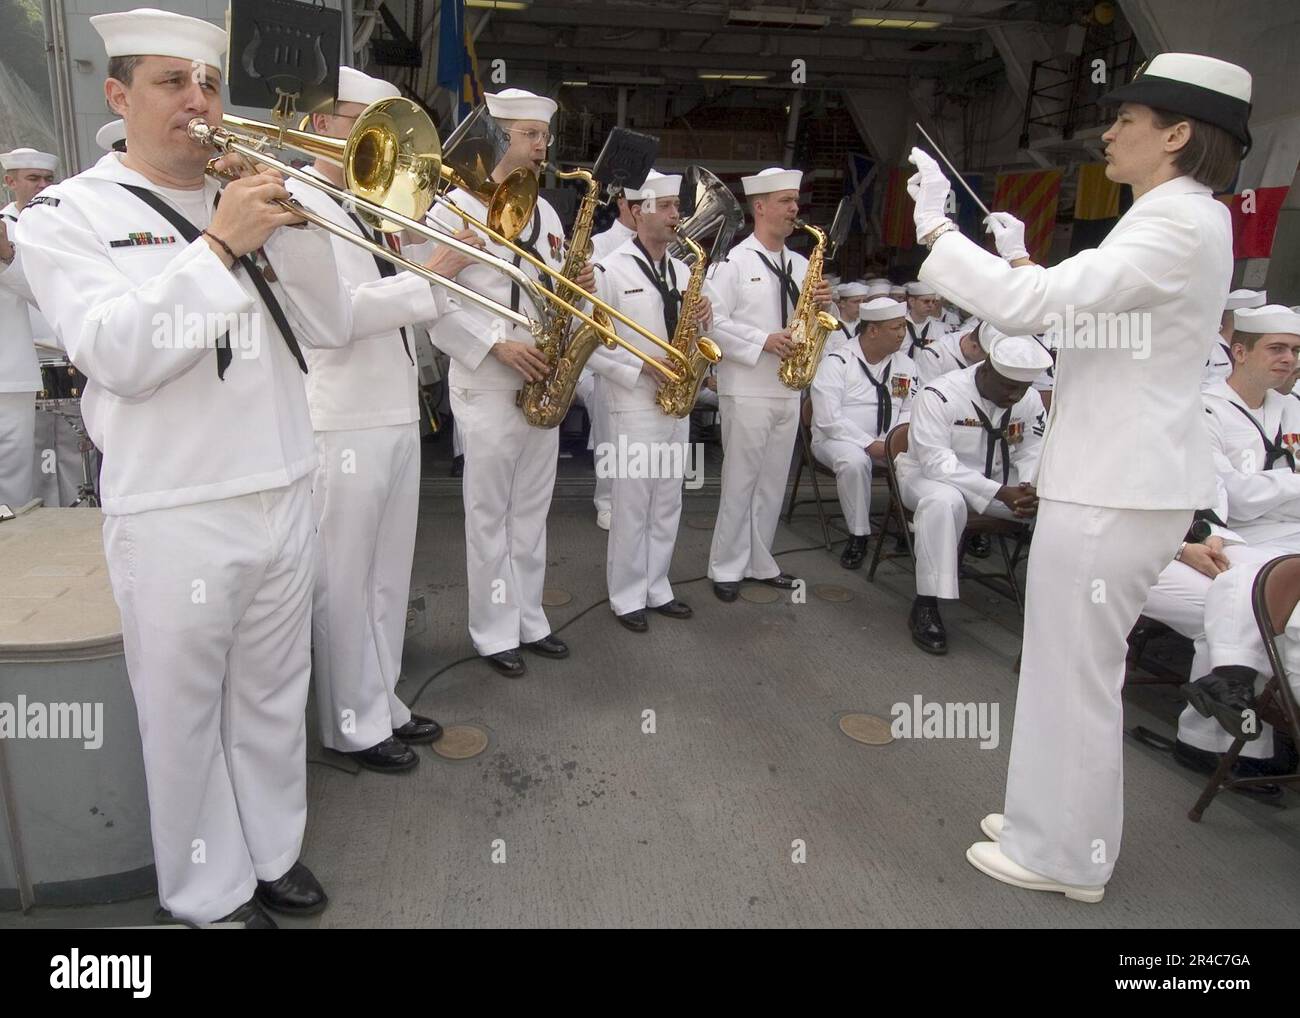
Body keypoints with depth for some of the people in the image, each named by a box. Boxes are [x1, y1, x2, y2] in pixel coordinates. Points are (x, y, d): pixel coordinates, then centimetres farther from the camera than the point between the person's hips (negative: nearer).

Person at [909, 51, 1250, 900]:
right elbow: (1082, 314, 21)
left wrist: (934, 229, -19)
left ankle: (1066, 856, 20)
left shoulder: (1178, 226, -17)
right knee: (1080, 669, 19)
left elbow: (1035, 305, -28)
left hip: (1116, 490, -10)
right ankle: (1056, 824, 35)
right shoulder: (1179, 219, 16)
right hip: (1117, 476, 10)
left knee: (1075, 673, 2)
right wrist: (1019, 257, 18)